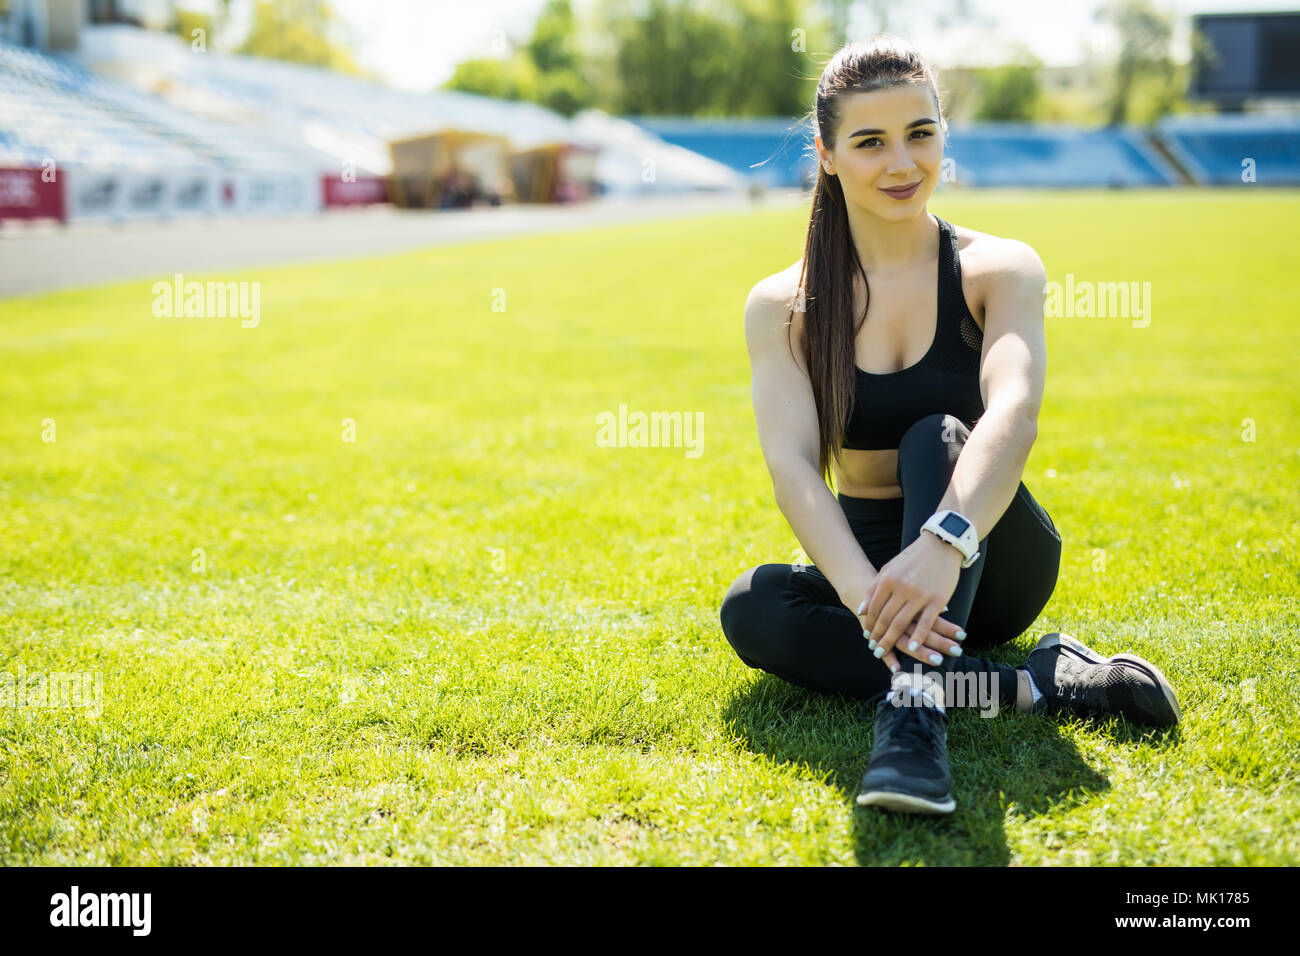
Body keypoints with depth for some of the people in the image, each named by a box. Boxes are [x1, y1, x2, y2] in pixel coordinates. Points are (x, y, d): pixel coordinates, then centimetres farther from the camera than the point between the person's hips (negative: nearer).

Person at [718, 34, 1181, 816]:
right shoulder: (783, 306, -4)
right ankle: (1040, 684, -30)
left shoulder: (999, 270, -8)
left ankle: (916, 705, -48)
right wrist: (863, 591, -40)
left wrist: (946, 542, -49)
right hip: (867, 561, 2)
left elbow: (1014, 413, -28)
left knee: (937, 437, -31)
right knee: (750, 609, -29)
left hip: (990, 565, -2)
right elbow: (790, 463, -19)